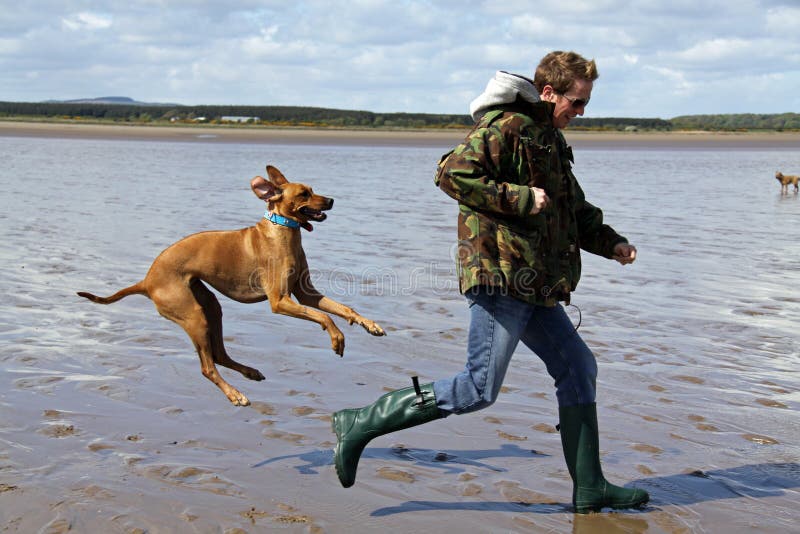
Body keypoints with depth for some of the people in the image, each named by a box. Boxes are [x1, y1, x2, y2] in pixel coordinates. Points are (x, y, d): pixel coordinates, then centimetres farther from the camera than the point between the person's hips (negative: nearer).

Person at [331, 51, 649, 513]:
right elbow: (452, 174, -23)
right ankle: (362, 424, -2)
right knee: (479, 390, -9)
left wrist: (611, 242, 15)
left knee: (578, 369, 11)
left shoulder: (550, 137, 21)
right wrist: (521, 198, -21)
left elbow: (575, 209, 30)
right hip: (501, 272, -10)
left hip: (533, 284, 10)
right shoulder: (505, 127, -11)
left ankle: (589, 489, 19)